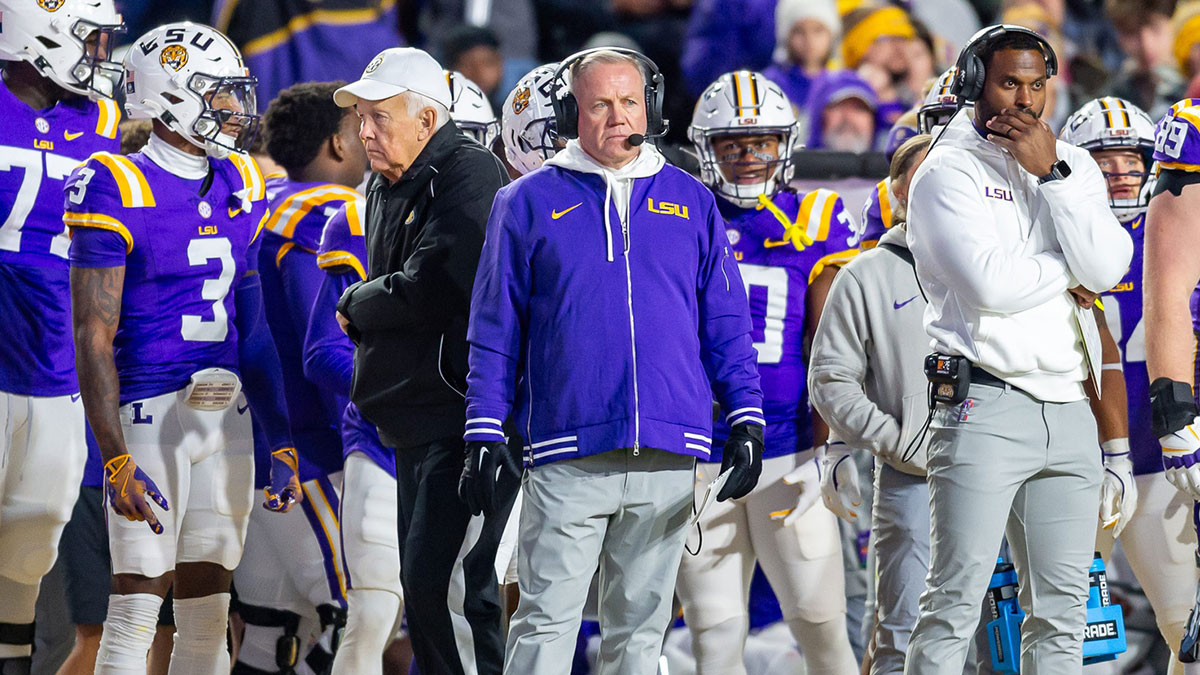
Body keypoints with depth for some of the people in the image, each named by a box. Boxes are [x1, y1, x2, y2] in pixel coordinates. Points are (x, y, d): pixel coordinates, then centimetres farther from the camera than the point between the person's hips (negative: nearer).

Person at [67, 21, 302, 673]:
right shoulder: (118, 188, -10)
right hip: (150, 415, -7)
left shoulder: (240, 187, 11)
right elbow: (94, 336, -13)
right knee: (136, 608, -7)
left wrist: (281, 445, 16)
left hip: (227, 417, 7)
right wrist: (117, 461, -19)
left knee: (207, 612, 9)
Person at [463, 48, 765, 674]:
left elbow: (726, 324, 13)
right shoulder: (529, 203, 6)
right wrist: (484, 434, -1)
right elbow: (495, 331, 6)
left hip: (667, 458, 2)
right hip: (568, 453, -2)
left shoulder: (691, 202, 12)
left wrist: (746, 421, 4)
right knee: (546, 621, -6)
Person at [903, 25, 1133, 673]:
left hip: (1069, 410, 6)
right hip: (985, 405, -6)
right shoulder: (949, 170, -2)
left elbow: (1107, 269, -3)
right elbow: (990, 284, -16)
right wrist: (1068, 275, 0)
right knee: (955, 602, -9)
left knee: (1062, 609, 7)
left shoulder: (1074, 166, 14)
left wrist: (1051, 174, -7)